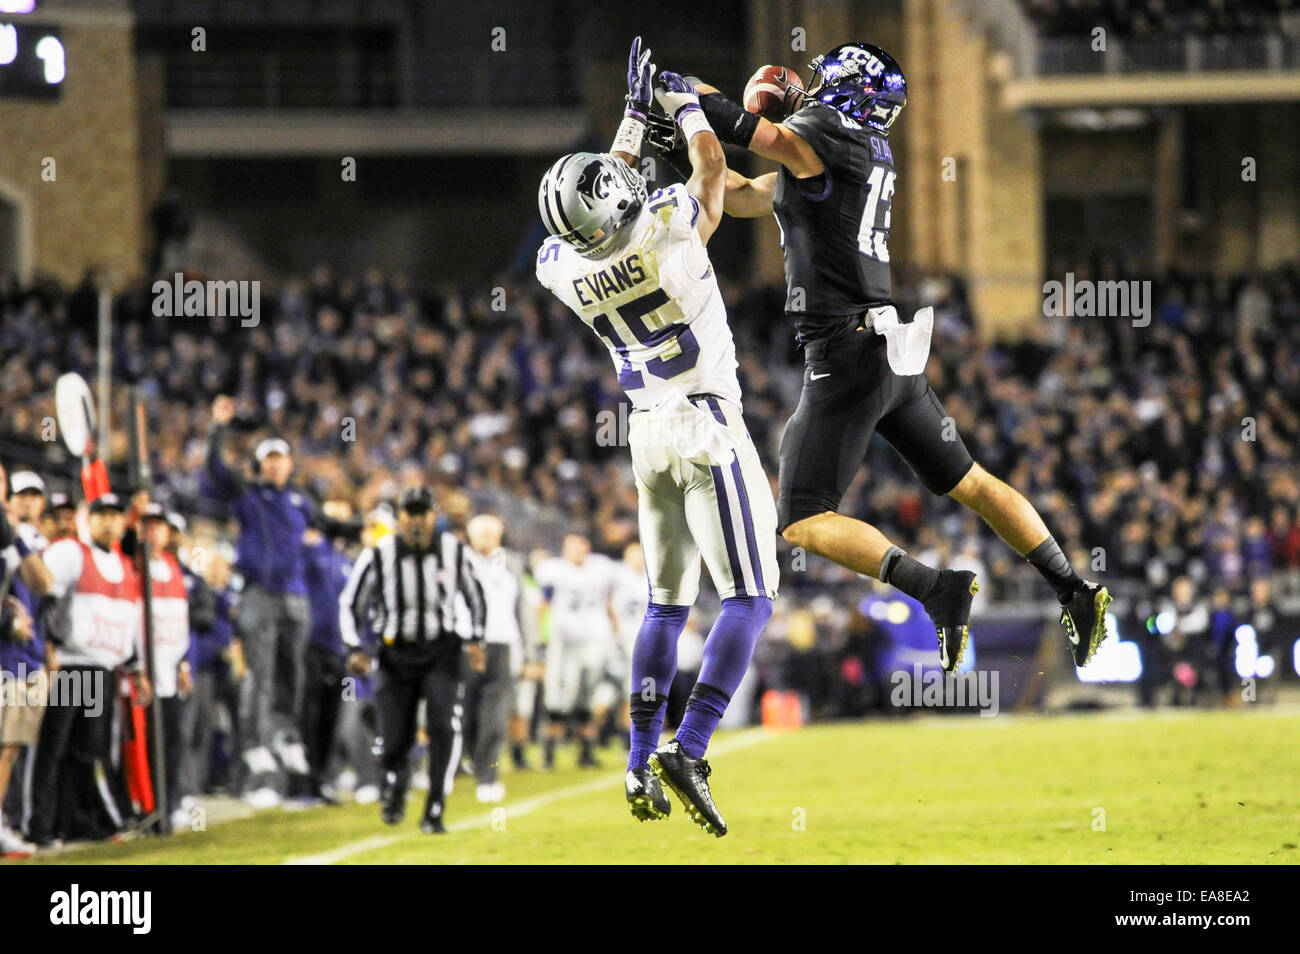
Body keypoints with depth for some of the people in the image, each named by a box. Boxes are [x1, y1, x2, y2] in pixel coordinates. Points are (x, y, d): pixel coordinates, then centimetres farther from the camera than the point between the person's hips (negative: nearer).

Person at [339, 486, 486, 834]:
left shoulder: (453, 552, -3)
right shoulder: (379, 556, -8)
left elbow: (473, 595, 15)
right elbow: (351, 603, 3)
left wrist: (474, 640, 7)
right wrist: (354, 649, -7)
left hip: (442, 651, 0)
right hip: (397, 652, 0)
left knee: (444, 729, -19)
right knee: (394, 738, -3)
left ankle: (434, 812, -11)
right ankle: (395, 781, 34)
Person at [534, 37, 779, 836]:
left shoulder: (561, 267, -5)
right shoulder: (668, 228, -19)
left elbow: (613, 213, 18)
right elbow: (713, 168, 2)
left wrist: (635, 119, 23)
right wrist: (685, 105, 19)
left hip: (647, 431, 6)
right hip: (708, 422, -6)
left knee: (668, 600, 17)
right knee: (750, 596, -5)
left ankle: (642, 765, 12)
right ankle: (688, 749, -21)